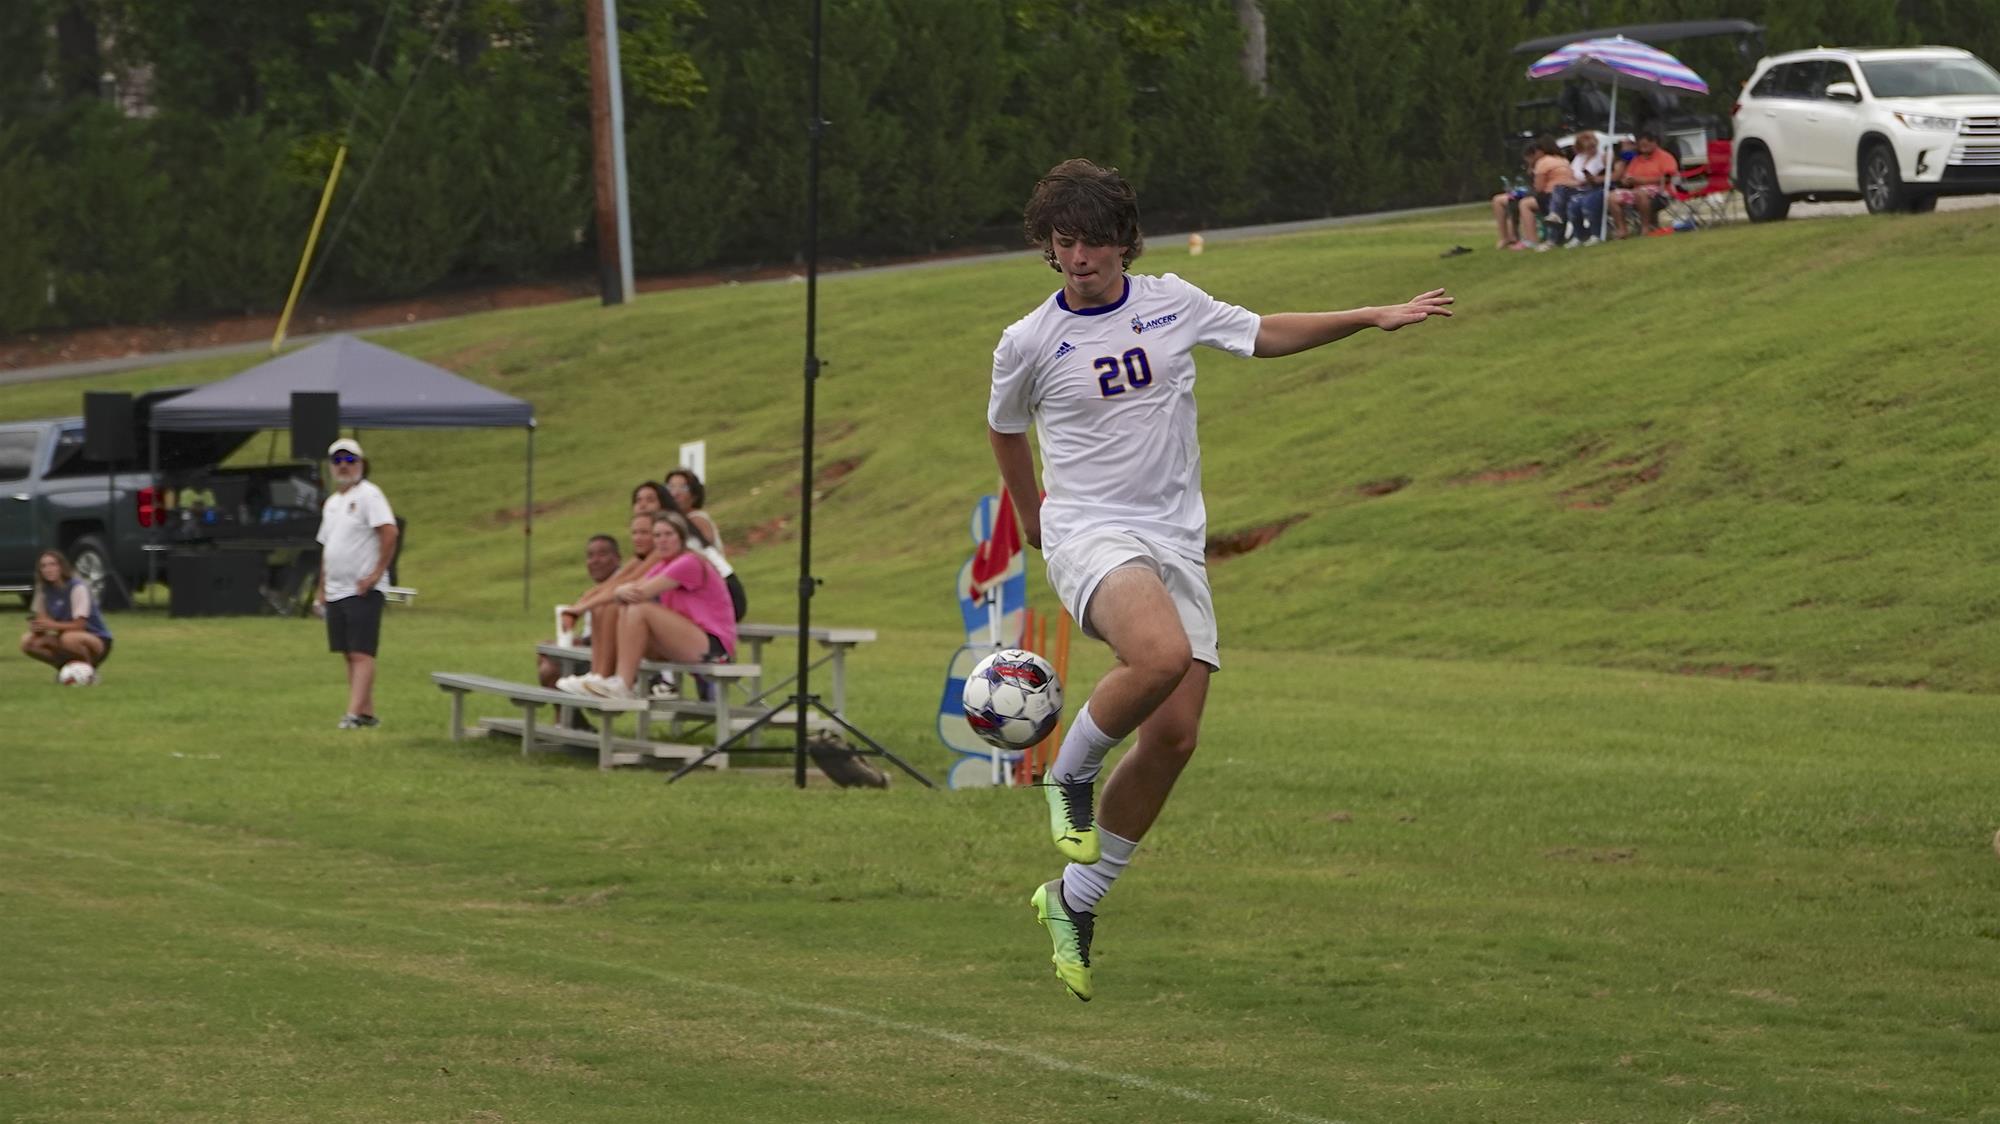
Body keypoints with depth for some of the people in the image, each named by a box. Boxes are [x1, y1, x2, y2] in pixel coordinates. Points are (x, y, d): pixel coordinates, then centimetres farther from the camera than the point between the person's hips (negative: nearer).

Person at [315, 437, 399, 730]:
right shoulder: (332, 503, 18)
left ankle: (355, 713, -19)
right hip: (336, 592, 9)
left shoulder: (368, 495, -8)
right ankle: (368, 712, 13)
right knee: (350, 655, 8)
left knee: (361, 653, -12)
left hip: (362, 591, -9)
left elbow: (389, 532, -19)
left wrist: (377, 573, -20)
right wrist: (322, 589, 18)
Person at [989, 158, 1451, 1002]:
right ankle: (1068, 773, -9)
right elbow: (1004, 428, 17)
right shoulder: (1028, 343, -2)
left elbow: (1263, 334, 24)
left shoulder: (1172, 303, 7)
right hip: (1090, 535, -4)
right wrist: (1031, 517, 27)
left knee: (1174, 736, -5)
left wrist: (1374, 319, 21)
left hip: (1176, 544, 4)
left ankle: (1075, 900, 11)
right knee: (1162, 655, -36)